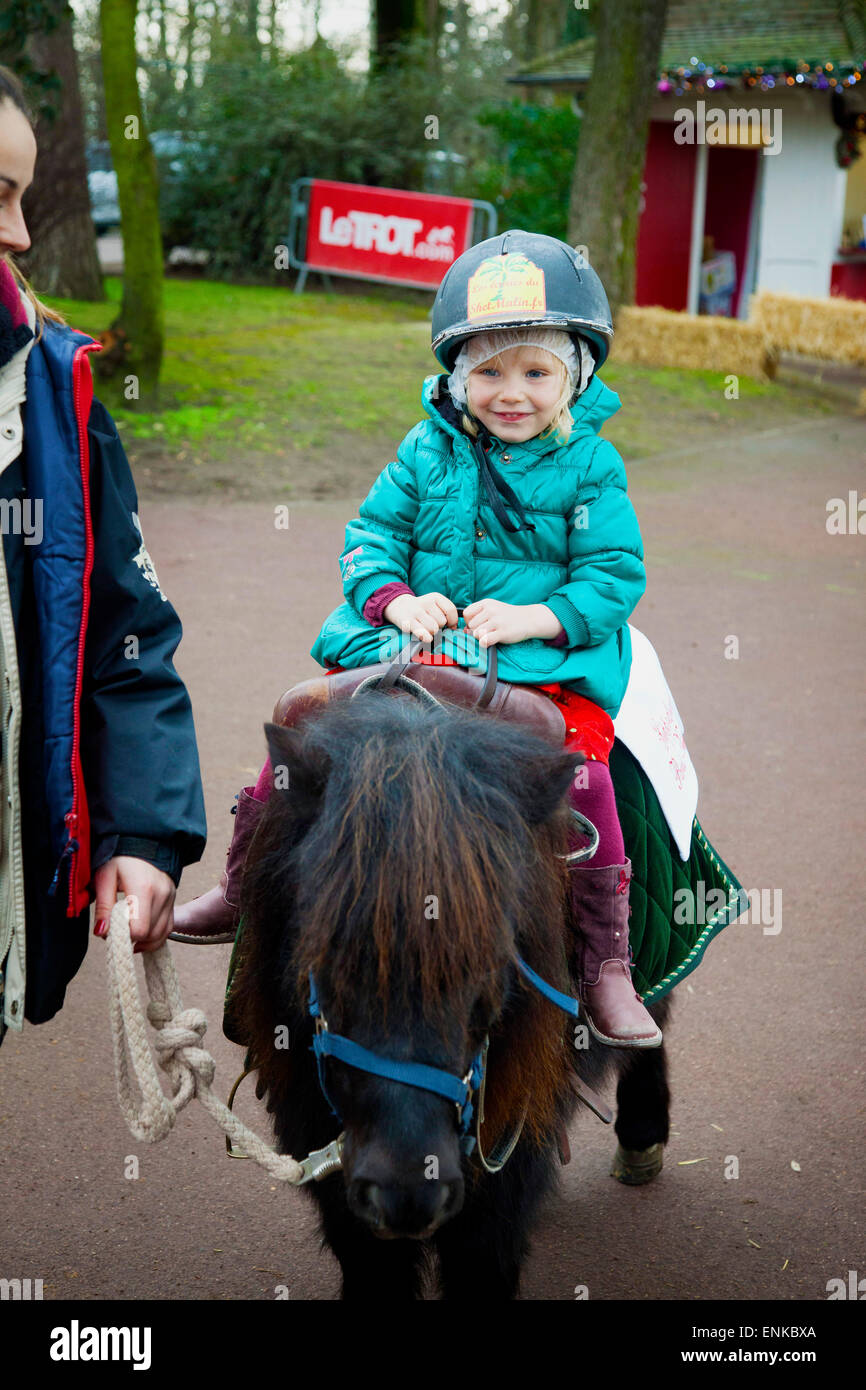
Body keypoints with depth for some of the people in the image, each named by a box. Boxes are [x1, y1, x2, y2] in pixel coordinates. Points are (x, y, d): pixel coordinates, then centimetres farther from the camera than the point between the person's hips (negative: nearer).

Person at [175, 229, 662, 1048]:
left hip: (544, 660, -3)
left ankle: (606, 965, -9)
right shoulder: (428, 450, 6)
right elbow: (372, 531, 8)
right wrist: (397, 599, -12)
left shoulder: (591, 467, -1)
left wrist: (531, 619, -18)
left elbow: (615, 572, -4)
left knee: (580, 771, -26)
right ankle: (244, 889, 16)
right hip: (409, 640, 3)